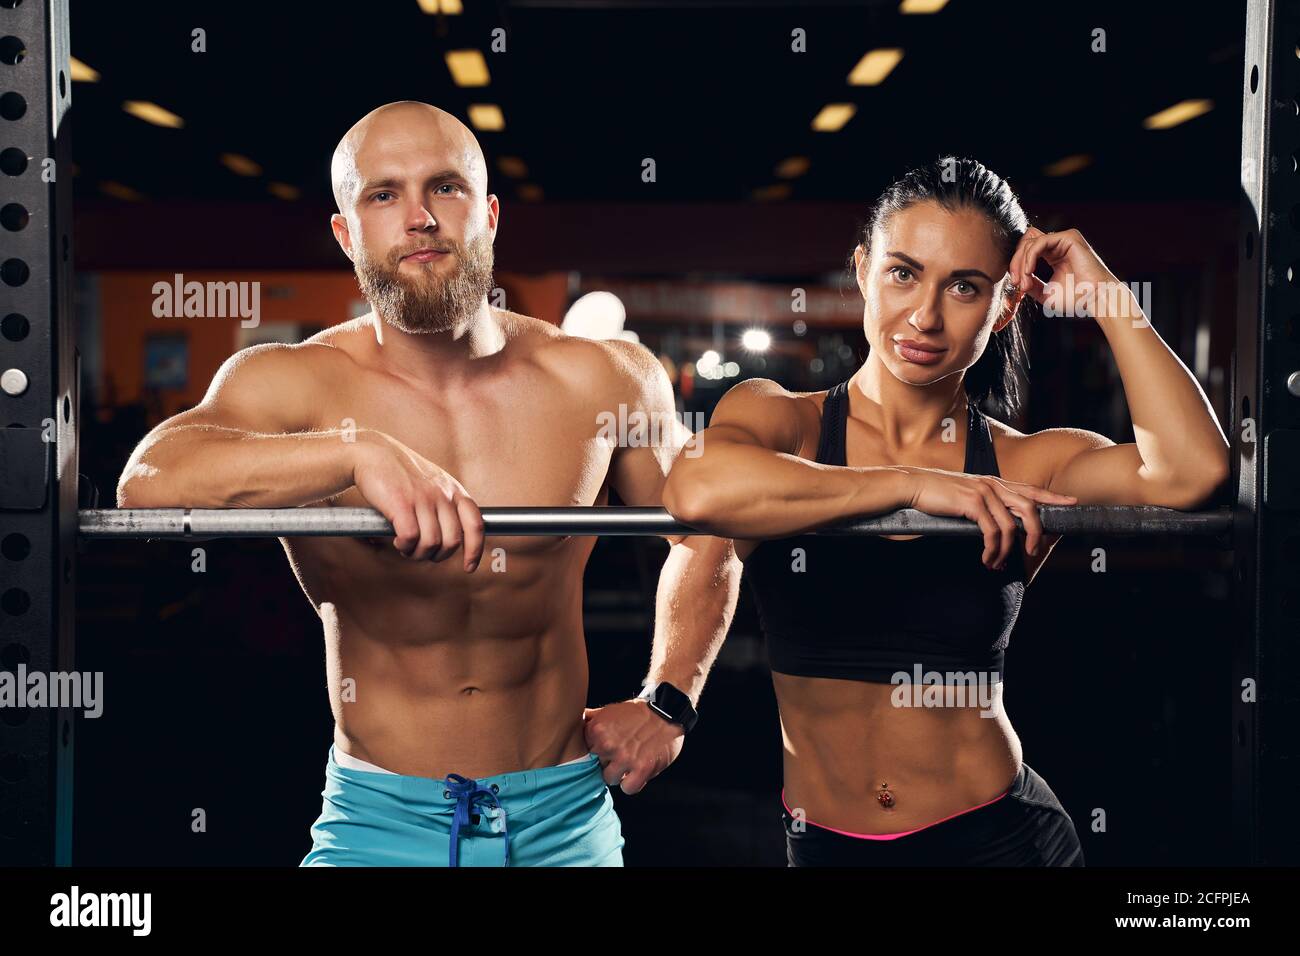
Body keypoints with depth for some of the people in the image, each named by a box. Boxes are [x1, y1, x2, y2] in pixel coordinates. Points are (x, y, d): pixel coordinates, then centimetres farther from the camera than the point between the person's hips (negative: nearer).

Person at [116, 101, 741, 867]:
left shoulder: (600, 383, -4)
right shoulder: (294, 385, -9)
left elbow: (704, 531, 13)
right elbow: (147, 482, -30)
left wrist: (668, 701, 3)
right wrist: (360, 451, -42)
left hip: (566, 820, 2)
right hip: (379, 823, -1)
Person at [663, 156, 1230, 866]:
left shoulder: (1027, 465, -3)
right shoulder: (778, 420, -6)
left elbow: (1190, 470, -22)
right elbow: (697, 489, -29)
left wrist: (1103, 295, -13)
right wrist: (912, 484, -26)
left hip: (996, 836, 0)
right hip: (823, 842, 0)